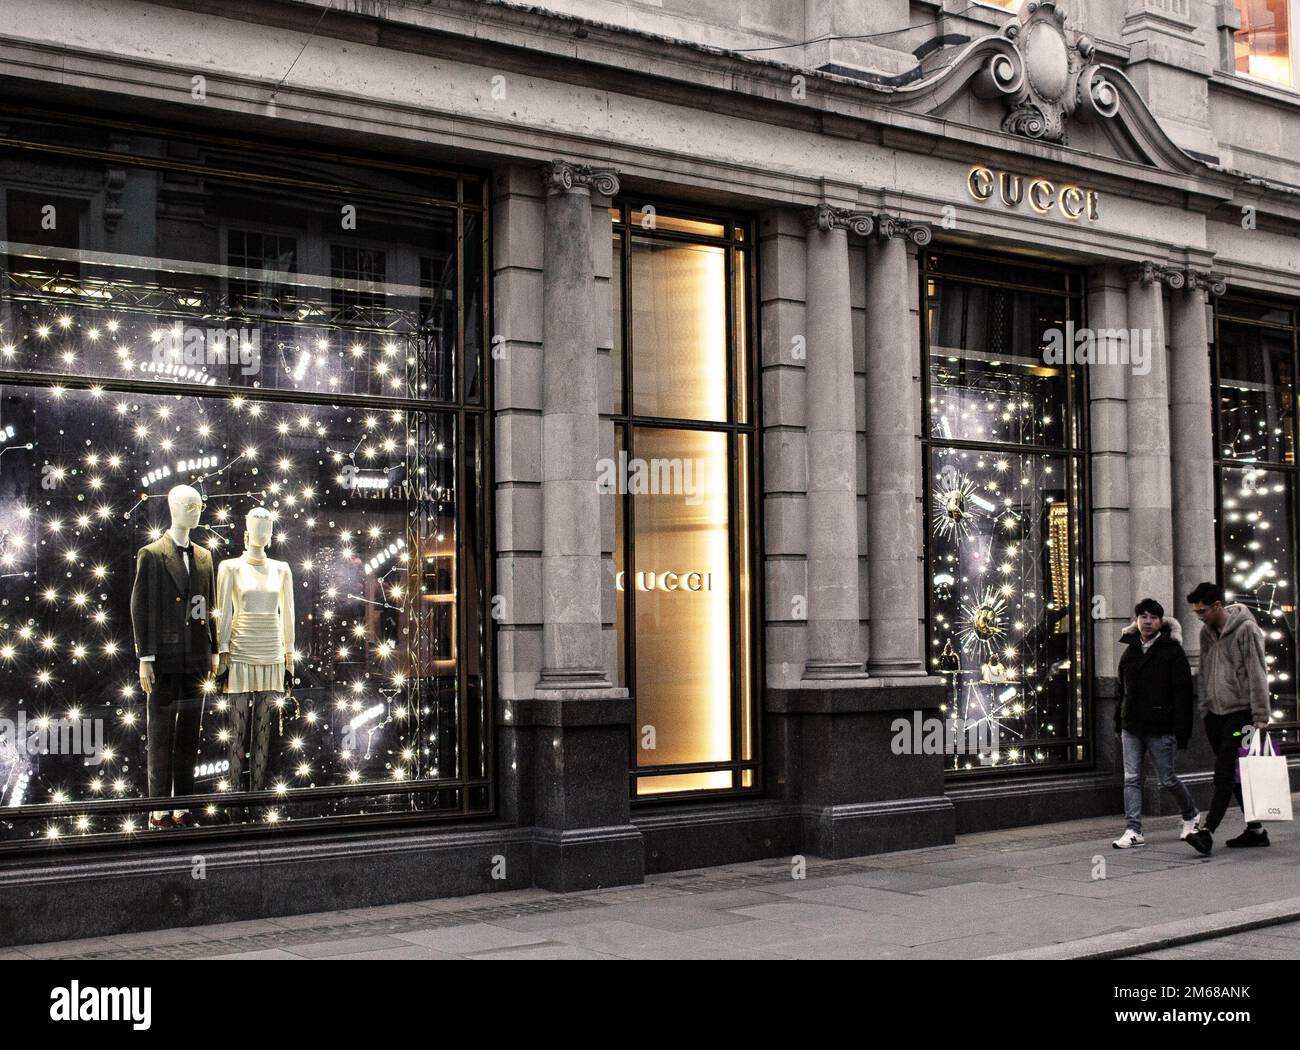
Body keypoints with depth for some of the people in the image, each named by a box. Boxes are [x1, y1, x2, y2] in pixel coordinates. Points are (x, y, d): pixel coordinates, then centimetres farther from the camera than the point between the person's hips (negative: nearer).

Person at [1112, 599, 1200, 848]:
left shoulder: (1172, 651, -5)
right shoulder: (1130, 652, 12)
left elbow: (1183, 693, -9)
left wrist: (1182, 730, -15)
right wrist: (1119, 722, 15)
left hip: (1159, 729, -5)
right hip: (1131, 728, 5)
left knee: (1168, 779, 5)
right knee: (1131, 779, -1)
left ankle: (1190, 815, 30)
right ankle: (1133, 831, 0)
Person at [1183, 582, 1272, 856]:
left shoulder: (1246, 630, -11)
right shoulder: (1206, 632, 11)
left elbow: (1257, 675, -12)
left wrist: (1260, 717, -14)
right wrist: (1205, 708, 15)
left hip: (1239, 712, -8)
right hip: (1215, 712, 8)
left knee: (1224, 774, -12)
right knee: (1234, 776, 10)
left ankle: (1207, 831, -18)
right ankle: (1255, 829, 18)